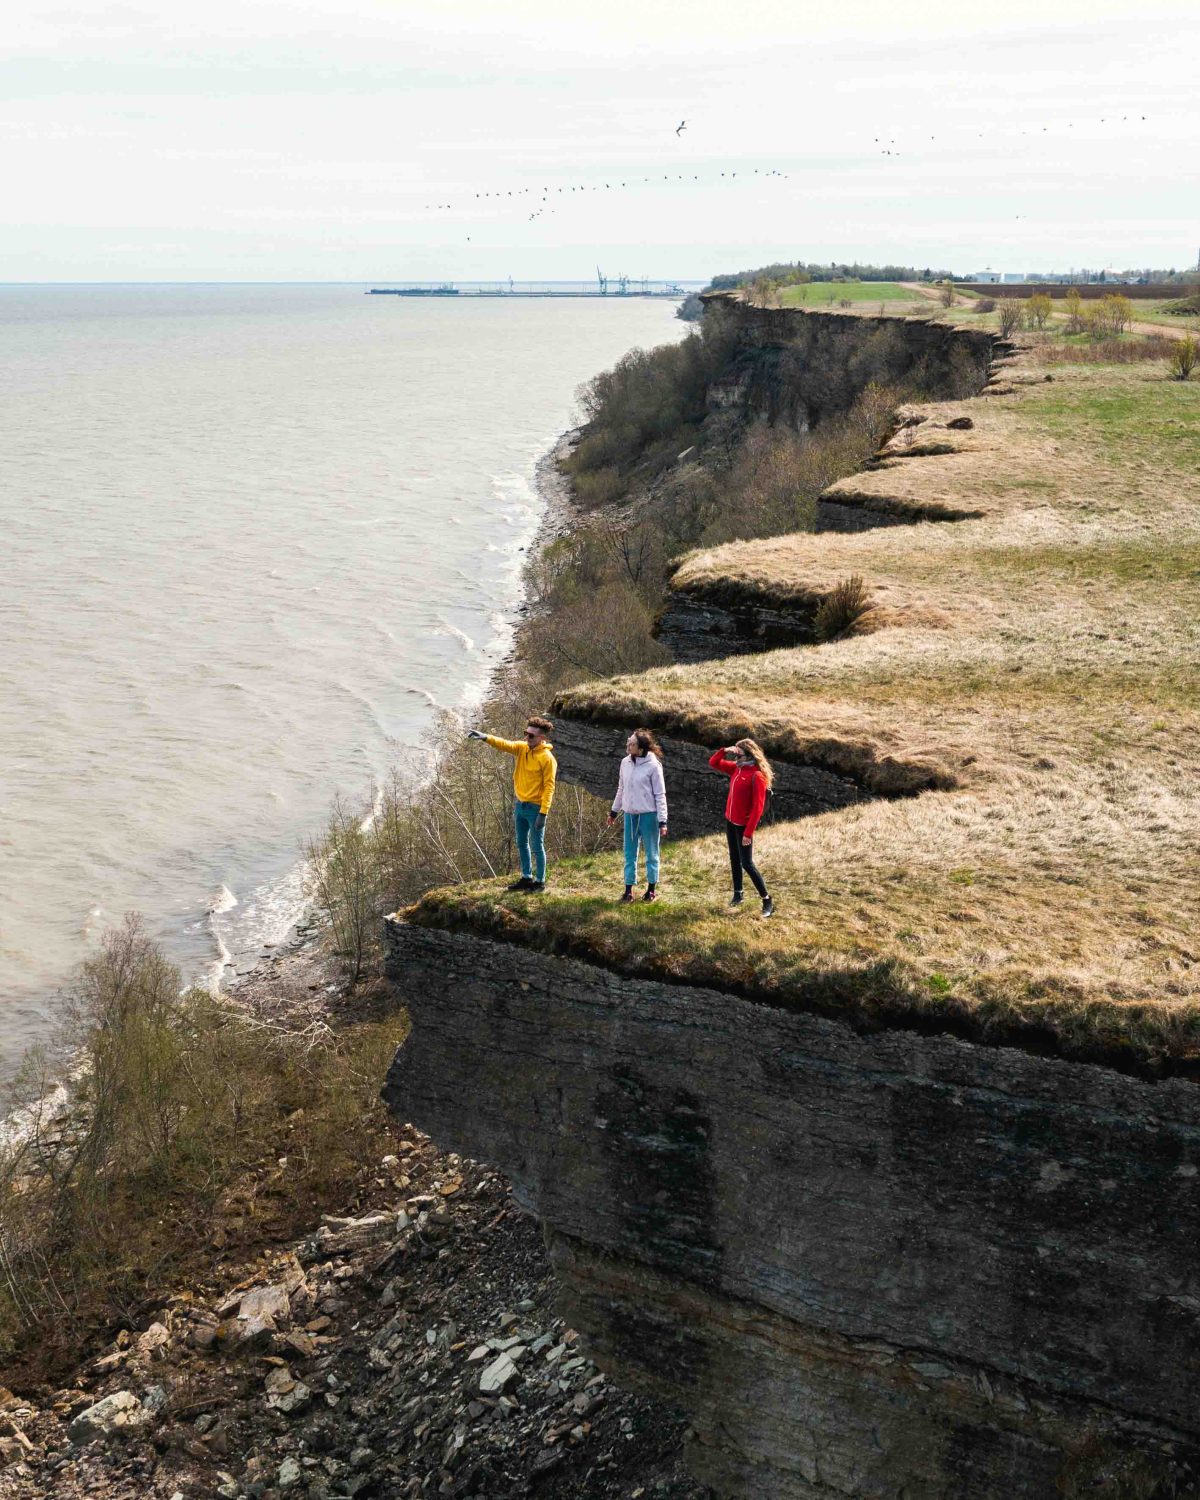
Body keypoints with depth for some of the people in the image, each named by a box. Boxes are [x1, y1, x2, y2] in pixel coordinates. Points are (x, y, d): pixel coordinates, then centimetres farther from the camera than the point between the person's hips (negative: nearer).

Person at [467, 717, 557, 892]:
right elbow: (505, 744, -12)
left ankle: (540, 881, 14)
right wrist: (486, 737, -31)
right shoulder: (522, 748, 3)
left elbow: (549, 786, -17)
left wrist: (543, 813, -21)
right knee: (521, 844, 16)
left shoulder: (547, 758, -16)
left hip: (535, 808, -7)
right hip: (520, 805, 7)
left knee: (537, 846, 3)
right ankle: (526, 878, 28)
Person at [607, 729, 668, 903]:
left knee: (651, 854, 8)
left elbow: (660, 795, -11)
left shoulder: (653, 765, -14)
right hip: (630, 814, 5)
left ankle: (652, 889, 20)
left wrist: (662, 821, -13)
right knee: (630, 854, 9)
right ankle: (629, 890, 15)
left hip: (648, 815, -5)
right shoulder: (625, 763, 2)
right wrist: (614, 811, 19)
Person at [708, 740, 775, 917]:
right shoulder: (736, 768, 4)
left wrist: (749, 832, -22)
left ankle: (767, 901, 2)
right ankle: (737, 894, 27)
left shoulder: (757, 776, -20)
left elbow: (757, 808, -21)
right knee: (734, 859, 15)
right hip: (730, 821, 8)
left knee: (747, 864, -6)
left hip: (743, 825, -8)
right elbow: (714, 763, 14)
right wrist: (725, 751, -5)